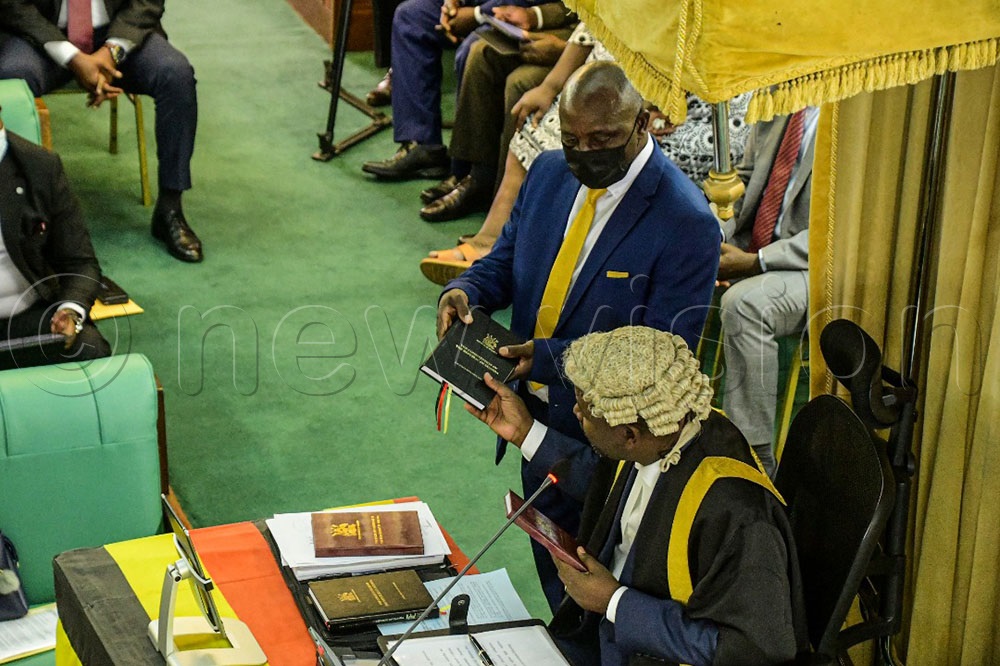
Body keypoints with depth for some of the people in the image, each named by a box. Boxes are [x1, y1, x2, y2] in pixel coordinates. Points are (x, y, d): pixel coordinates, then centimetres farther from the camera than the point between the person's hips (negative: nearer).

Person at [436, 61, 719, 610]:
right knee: (553, 574, 26)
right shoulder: (550, 172, -2)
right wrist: (465, 290, -14)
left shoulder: (687, 224, -24)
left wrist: (548, 357, -30)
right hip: (538, 420, 7)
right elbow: (505, 259, 10)